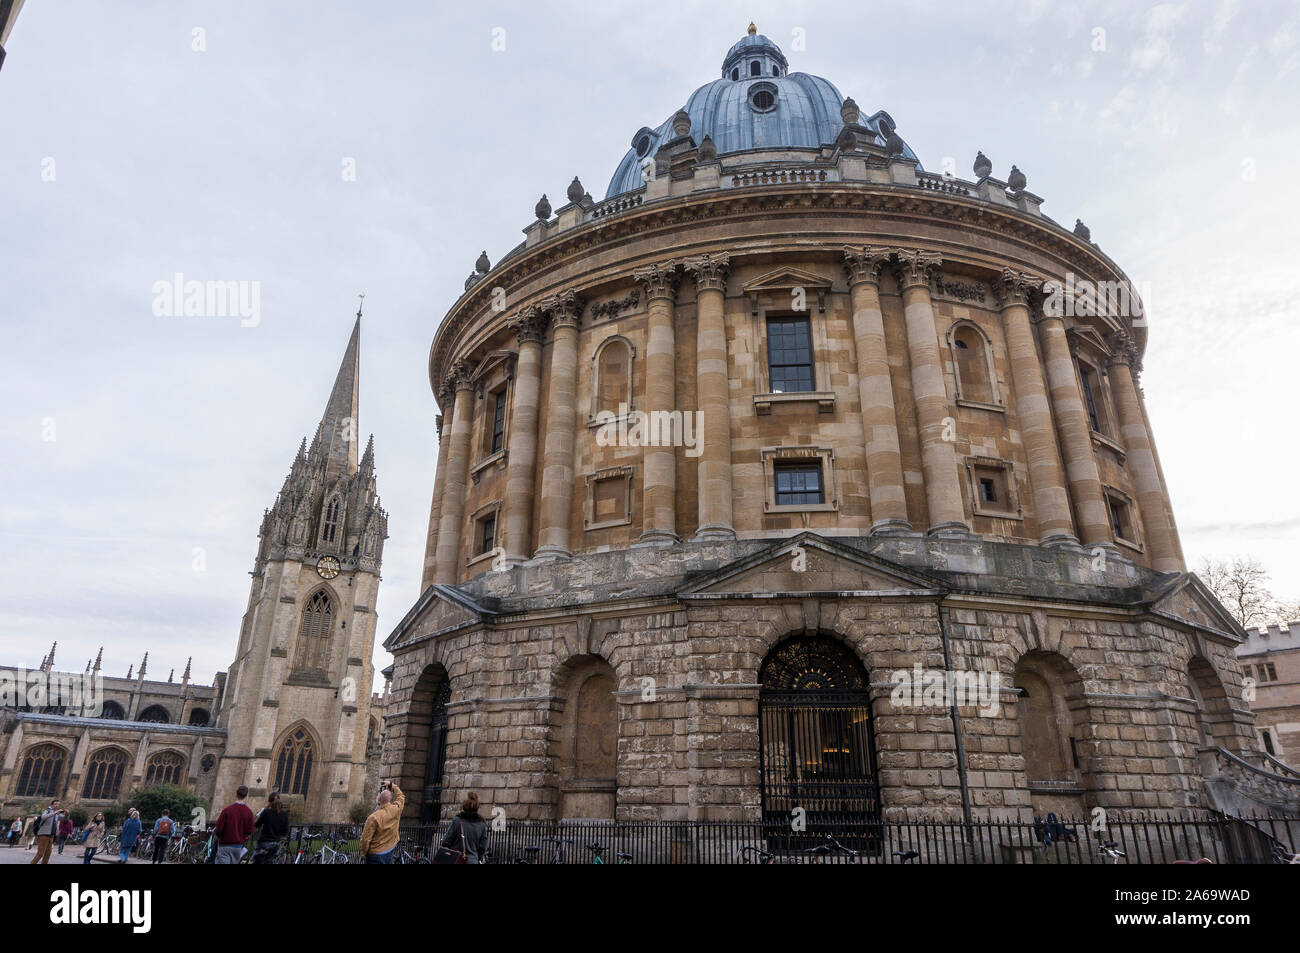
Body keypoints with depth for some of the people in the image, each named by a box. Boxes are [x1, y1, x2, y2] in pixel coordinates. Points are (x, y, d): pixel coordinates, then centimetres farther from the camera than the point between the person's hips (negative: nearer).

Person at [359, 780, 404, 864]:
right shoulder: (396, 810, -11)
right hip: (390, 852, 5)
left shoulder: (373, 818, -23)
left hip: (375, 854, -5)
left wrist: (363, 854, 0)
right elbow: (401, 796, 12)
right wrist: (391, 784, 16)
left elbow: (366, 839, -16)